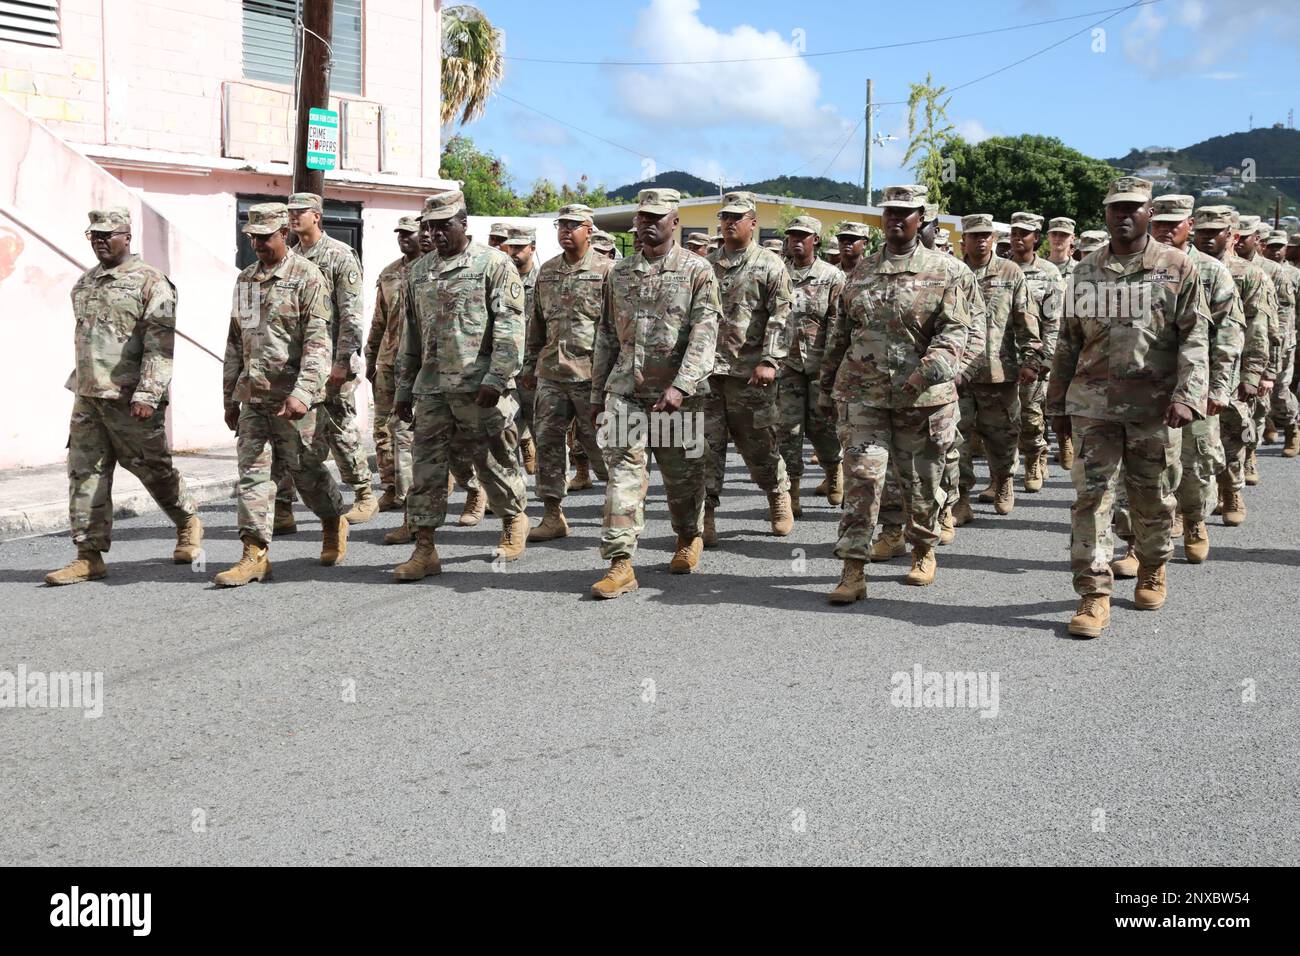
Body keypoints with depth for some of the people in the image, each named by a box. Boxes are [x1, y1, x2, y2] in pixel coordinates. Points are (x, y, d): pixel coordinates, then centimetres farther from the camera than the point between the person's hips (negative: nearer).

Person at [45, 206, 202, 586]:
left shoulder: (150, 282, -8)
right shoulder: (84, 283, 16)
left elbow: (160, 345, -15)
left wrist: (146, 395, -21)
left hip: (131, 400, -7)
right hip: (87, 398, 7)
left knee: (153, 468, 5)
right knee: (84, 474, 2)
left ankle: (188, 523, 30)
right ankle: (89, 556, 5)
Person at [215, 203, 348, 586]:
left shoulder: (308, 277, -7)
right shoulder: (245, 279, 15)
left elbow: (319, 342, -16)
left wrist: (302, 393, -26)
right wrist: (230, 398, 19)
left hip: (294, 399, -6)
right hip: (253, 397, 6)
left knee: (306, 470, 6)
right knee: (252, 472, -1)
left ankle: (335, 523, 32)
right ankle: (255, 554, 1)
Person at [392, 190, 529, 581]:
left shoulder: (494, 264, -3)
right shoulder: (419, 271, 16)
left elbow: (510, 327, -10)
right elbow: (411, 335, 20)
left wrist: (496, 379, -18)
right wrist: (404, 389, 17)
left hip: (479, 388, -5)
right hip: (431, 388, 5)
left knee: (495, 462, 6)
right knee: (426, 468, 1)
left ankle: (515, 522, 30)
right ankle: (424, 551, 5)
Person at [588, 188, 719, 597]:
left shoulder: (697, 271, -3)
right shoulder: (619, 273, 12)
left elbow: (704, 335, -12)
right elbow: (606, 335, 17)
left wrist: (680, 387, -24)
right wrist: (597, 392, 16)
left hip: (679, 392, -3)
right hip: (626, 389, 3)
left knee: (682, 473, 10)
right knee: (623, 468, -8)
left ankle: (689, 538, 37)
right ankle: (620, 563, -10)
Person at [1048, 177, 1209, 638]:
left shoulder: (1178, 268, 0)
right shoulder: (1086, 271, 9)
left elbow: (1195, 338, -5)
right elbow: (1068, 341, 13)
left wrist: (1188, 395, -18)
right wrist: (1058, 403, 13)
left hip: (1155, 406, -1)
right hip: (1093, 404, 1)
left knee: (1153, 498, 11)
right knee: (1091, 496, -7)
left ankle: (1152, 571, 35)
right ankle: (1094, 595, -4)